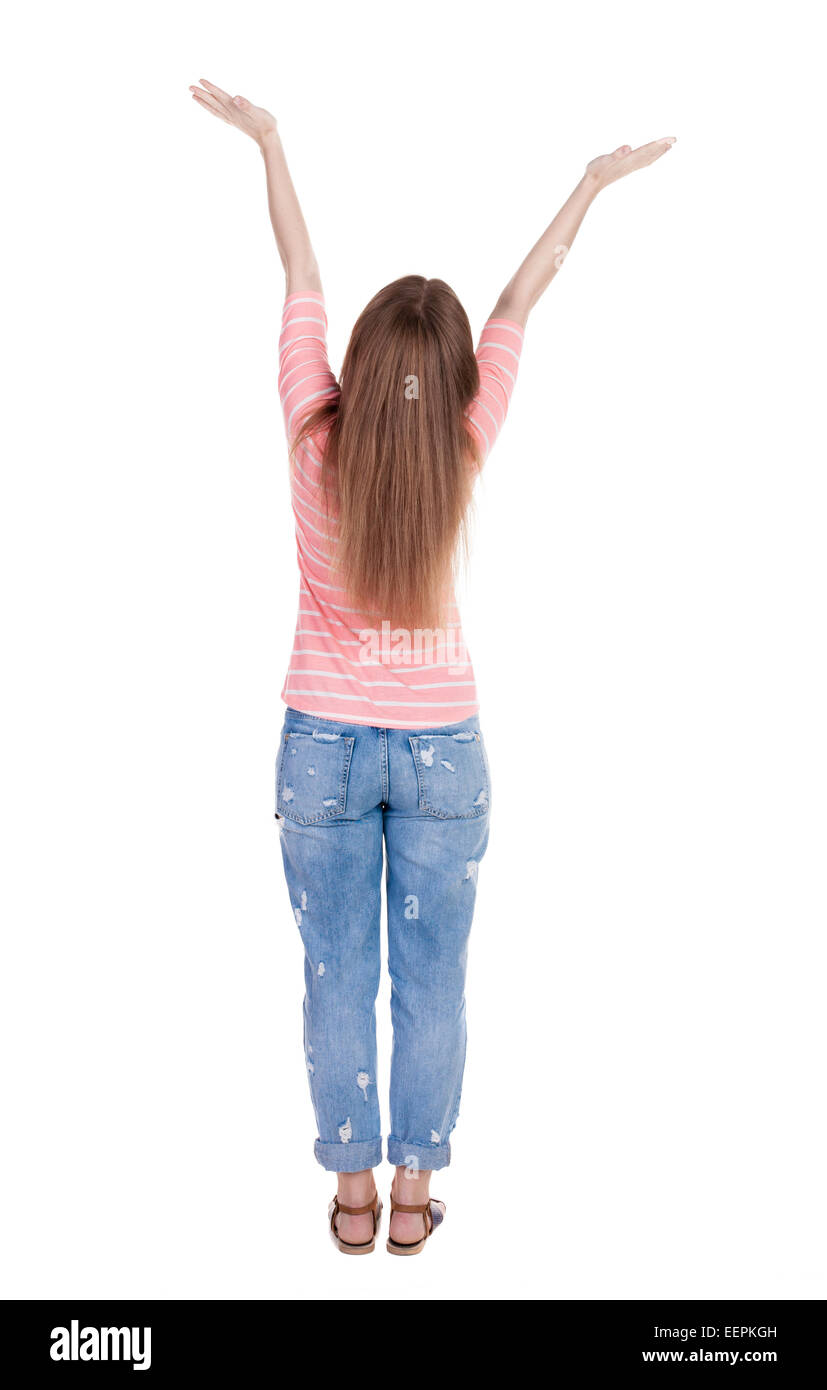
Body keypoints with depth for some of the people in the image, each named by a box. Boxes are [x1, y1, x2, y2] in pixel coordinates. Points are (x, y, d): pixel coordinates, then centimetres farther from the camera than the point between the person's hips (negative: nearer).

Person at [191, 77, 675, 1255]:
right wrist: (595, 182, 13)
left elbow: (301, 280, -1)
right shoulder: (464, 452, -12)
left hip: (323, 747, 1)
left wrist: (268, 141, 13)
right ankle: (413, 1192, 22)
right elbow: (520, 303, -1)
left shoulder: (314, 440, -12)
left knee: (338, 978, 11)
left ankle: (352, 1192, 22)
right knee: (430, 983, 11)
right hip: (440, 749, 0)